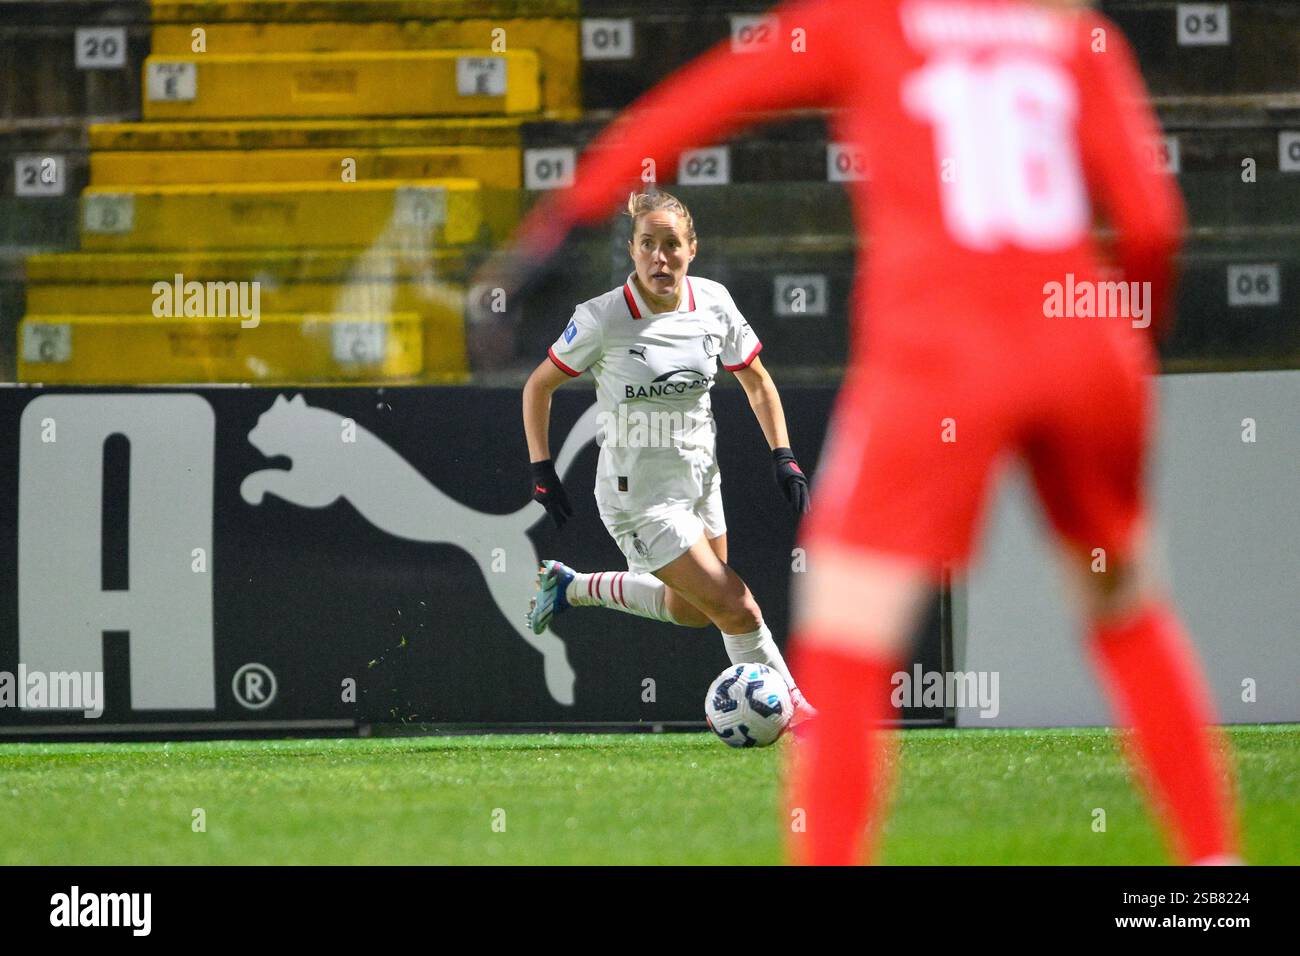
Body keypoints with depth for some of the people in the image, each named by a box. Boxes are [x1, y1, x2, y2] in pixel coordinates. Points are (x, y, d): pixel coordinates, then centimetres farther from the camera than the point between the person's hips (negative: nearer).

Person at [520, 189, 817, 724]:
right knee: (737, 610, -10)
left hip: (700, 481, 7)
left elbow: (756, 382, 9)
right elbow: (539, 385, -6)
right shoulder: (602, 319, -19)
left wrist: (782, 456, -1)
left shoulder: (713, 302, -6)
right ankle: (790, 706, 10)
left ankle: (570, 587, 39)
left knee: (692, 611, 23)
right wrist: (541, 470, -10)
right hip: (639, 496, -7)